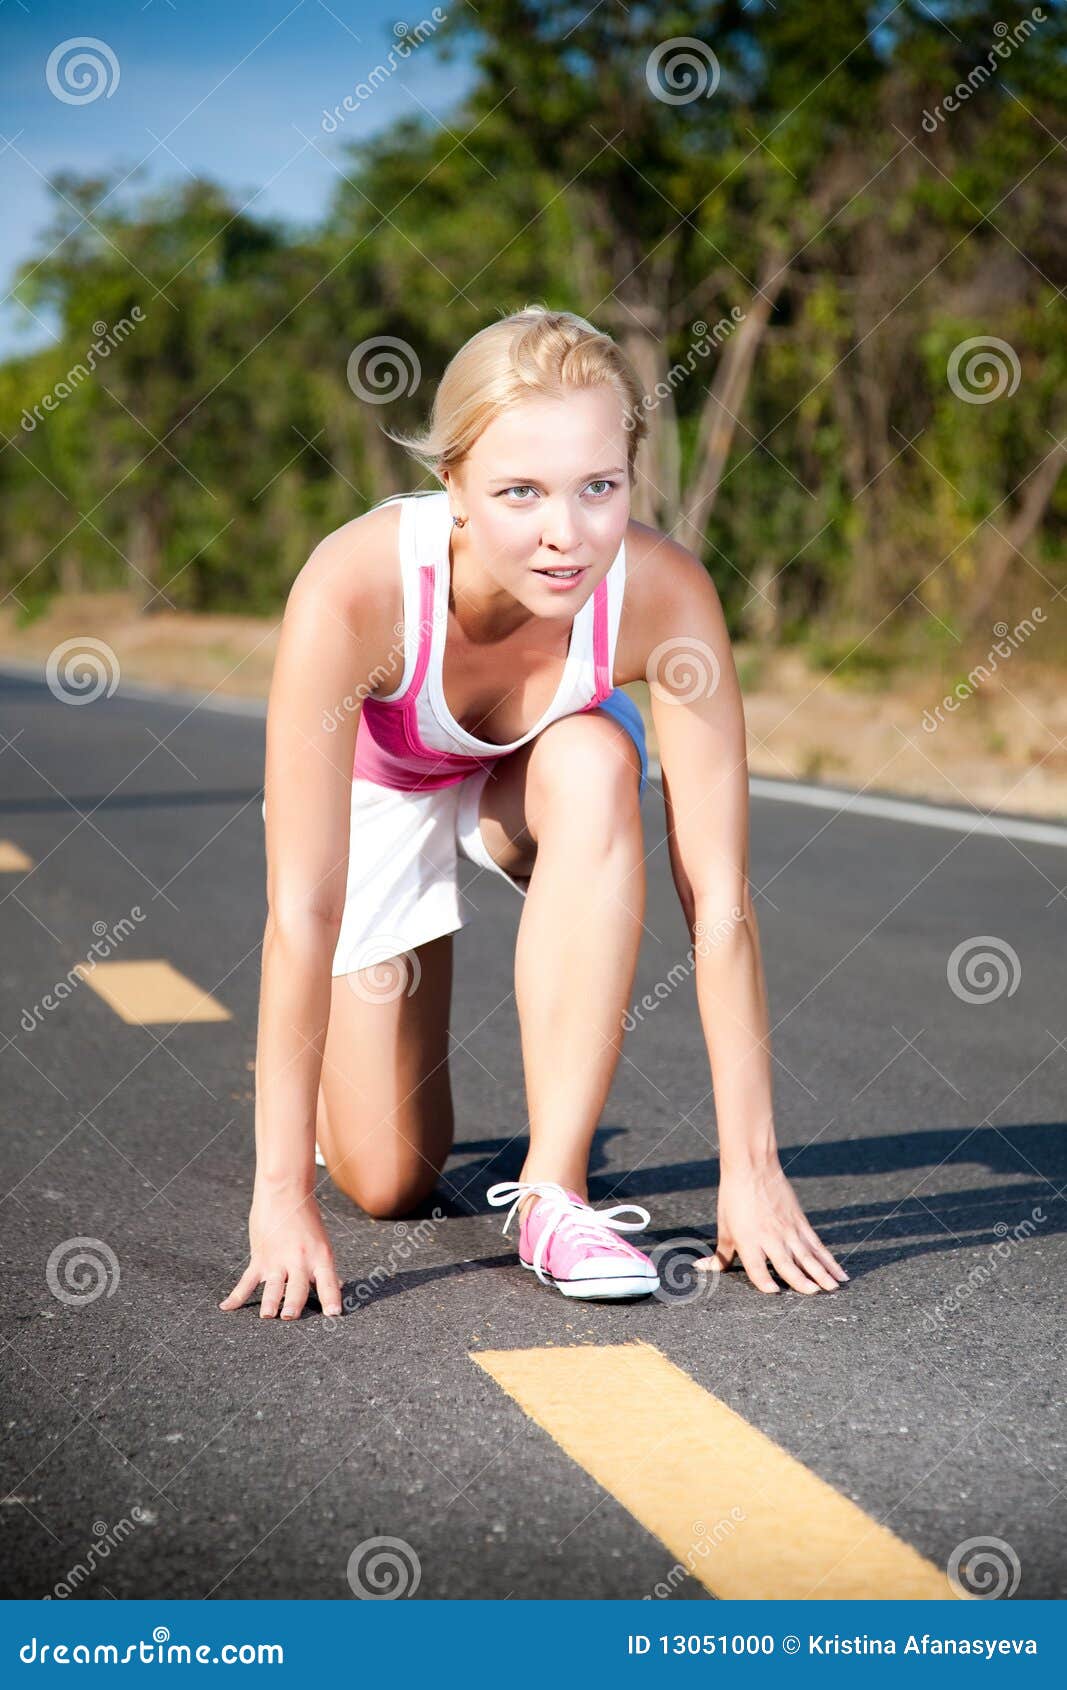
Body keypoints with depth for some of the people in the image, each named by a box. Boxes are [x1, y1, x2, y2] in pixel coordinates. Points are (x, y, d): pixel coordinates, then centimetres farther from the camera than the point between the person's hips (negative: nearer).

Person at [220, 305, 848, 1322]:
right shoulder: (354, 588, -41)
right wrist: (282, 1194, -39)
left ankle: (553, 1189, -29)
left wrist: (751, 1168, -34)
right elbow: (302, 907, -39)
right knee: (392, 1182, -2)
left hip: (533, 783, 1)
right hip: (375, 795, -1)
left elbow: (718, 893, -32)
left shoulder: (662, 593, -36)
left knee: (596, 765, -37)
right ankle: (329, 1068, 35)